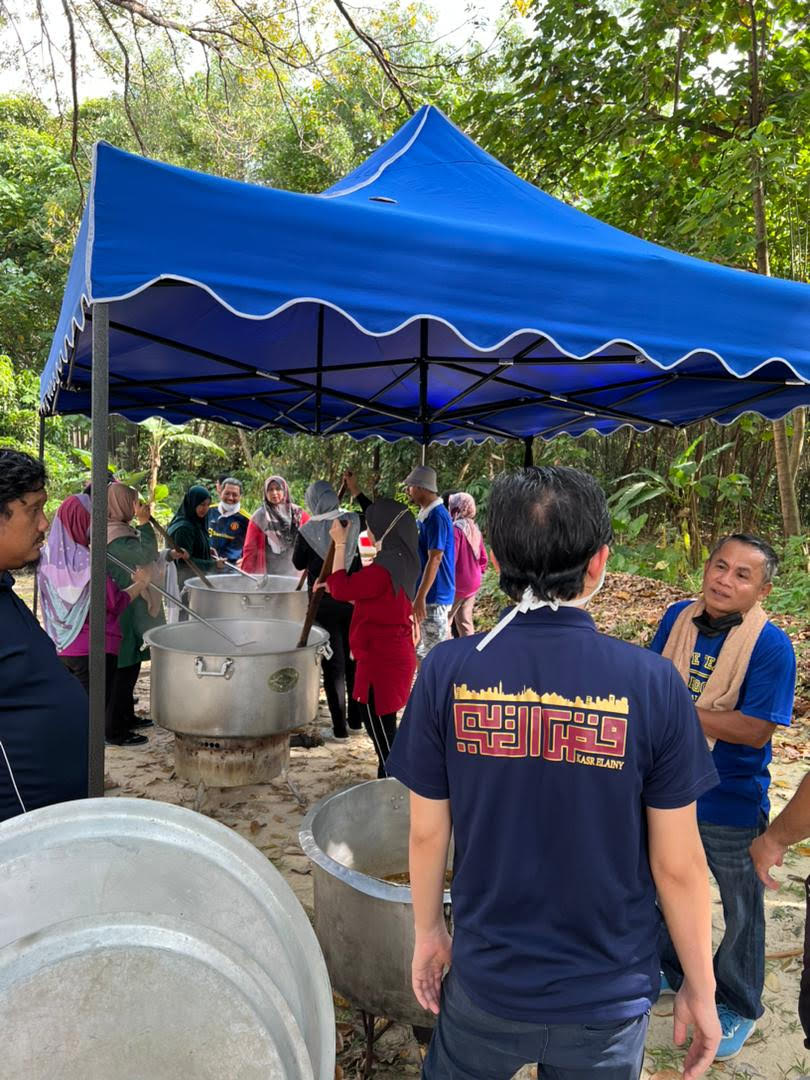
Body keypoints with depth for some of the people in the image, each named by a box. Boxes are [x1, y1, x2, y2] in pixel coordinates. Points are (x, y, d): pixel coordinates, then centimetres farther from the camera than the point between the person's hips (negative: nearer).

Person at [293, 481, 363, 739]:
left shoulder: (308, 530, -13)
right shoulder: (352, 522, -7)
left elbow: (298, 563, 1)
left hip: (324, 603, -3)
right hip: (352, 600, 3)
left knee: (333, 664, 5)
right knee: (353, 660, 17)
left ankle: (340, 727, 6)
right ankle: (356, 719, 26)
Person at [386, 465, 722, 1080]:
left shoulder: (448, 671, -16)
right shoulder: (653, 684, -19)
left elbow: (428, 832, -6)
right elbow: (678, 865, -12)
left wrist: (428, 931, 11)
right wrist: (700, 988, 4)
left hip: (486, 983, 1)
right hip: (609, 1001, 0)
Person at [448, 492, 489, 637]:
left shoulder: (456, 529, -17)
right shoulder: (475, 530, 7)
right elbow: (483, 558, 12)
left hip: (457, 584, -8)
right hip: (473, 584, 8)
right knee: (465, 622, 14)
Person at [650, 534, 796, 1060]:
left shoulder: (771, 645, -22)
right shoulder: (678, 617, -7)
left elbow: (756, 731, -26)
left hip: (732, 805, -5)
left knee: (742, 912, 17)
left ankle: (740, 1008, 41)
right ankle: (673, 972, 52)